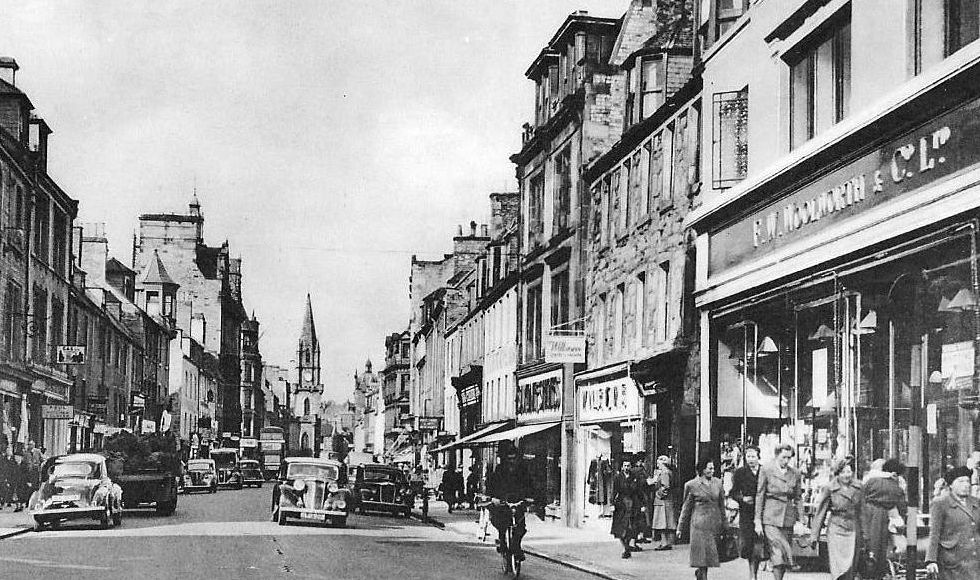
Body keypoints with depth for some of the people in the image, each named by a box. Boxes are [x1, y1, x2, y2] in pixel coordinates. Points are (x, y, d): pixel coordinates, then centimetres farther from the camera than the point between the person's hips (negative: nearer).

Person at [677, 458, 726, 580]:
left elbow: (722, 504, 14)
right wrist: (680, 528, 3)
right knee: (703, 552, -8)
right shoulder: (692, 485, -3)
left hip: (715, 523, 4)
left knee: (710, 552, 7)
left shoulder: (717, 482, 8)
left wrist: (723, 523, 13)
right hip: (700, 523, -4)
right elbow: (686, 508, 2)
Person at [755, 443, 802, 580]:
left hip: (788, 518, 4)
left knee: (783, 555, 4)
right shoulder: (766, 471, -1)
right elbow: (759, 496, 0)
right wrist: (758, 521, -3)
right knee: (778, 553, -13)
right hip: (771, 518, -4)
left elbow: (797, 499, 15)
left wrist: (799, 520, 9)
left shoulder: (795, 474, 9)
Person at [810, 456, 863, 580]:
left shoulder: (858, 487, 5)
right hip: (836, 530, -4)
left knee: (851, 567, 4)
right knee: (839, 567, -11)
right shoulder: (829, 488, -5)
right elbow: (820, 513, 0)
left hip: (853, 530, 4)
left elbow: (861, 510, 15)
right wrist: (814, 535, 1)